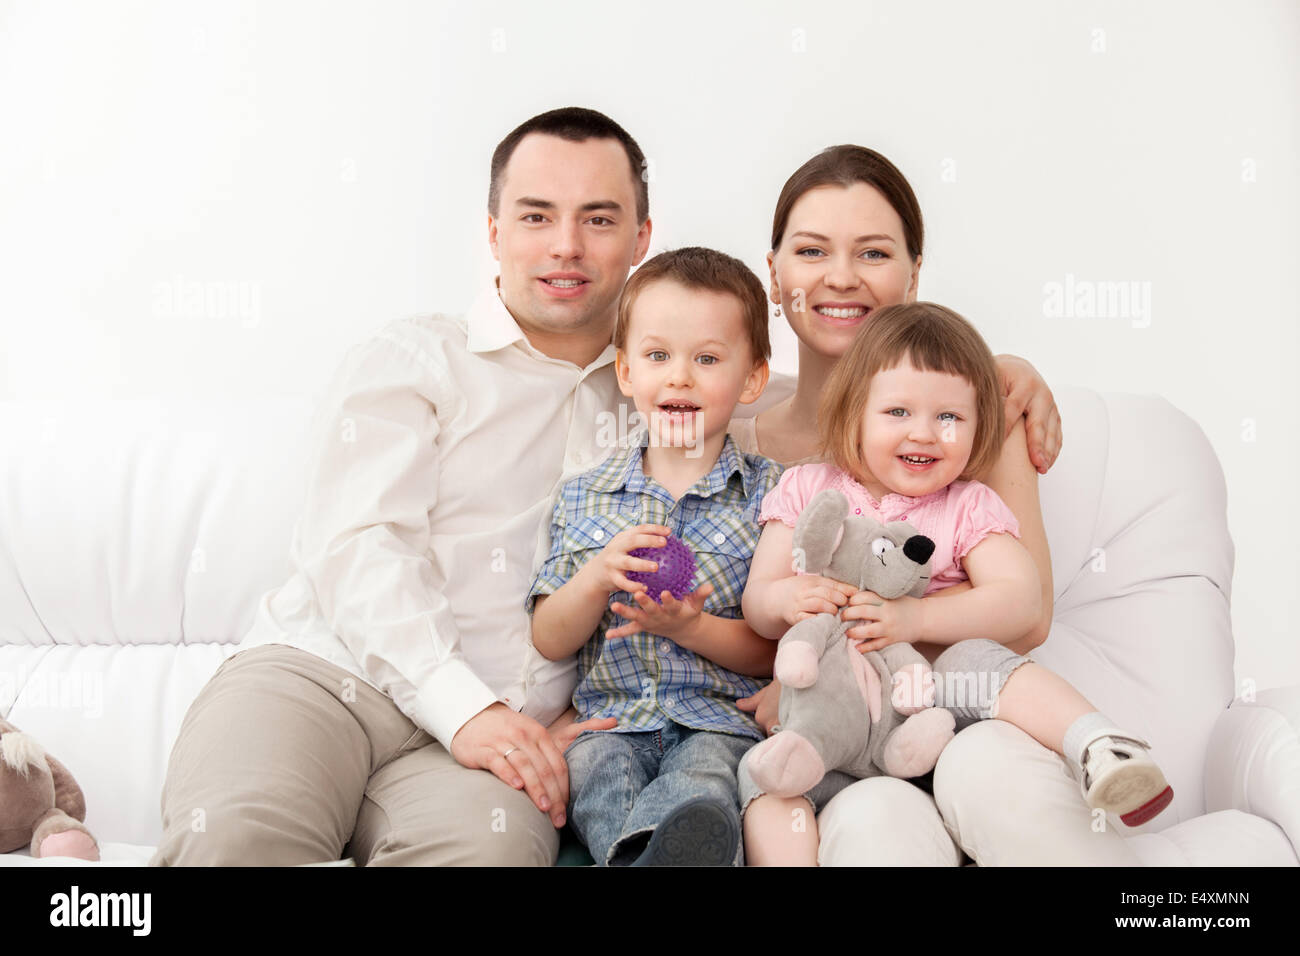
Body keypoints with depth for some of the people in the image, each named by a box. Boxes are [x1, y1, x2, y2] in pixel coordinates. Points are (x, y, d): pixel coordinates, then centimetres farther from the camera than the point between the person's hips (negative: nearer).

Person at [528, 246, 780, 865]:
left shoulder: (767, 494, 4)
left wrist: (691, 628, -18)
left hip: (720, 719, -2)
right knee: (597, 766, -33)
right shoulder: (583, 496, 12)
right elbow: (548, 642, 8)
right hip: (609, 717, 2)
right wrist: (598, 577, -12)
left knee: (699, 788, -36)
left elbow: (776, 652, 1)